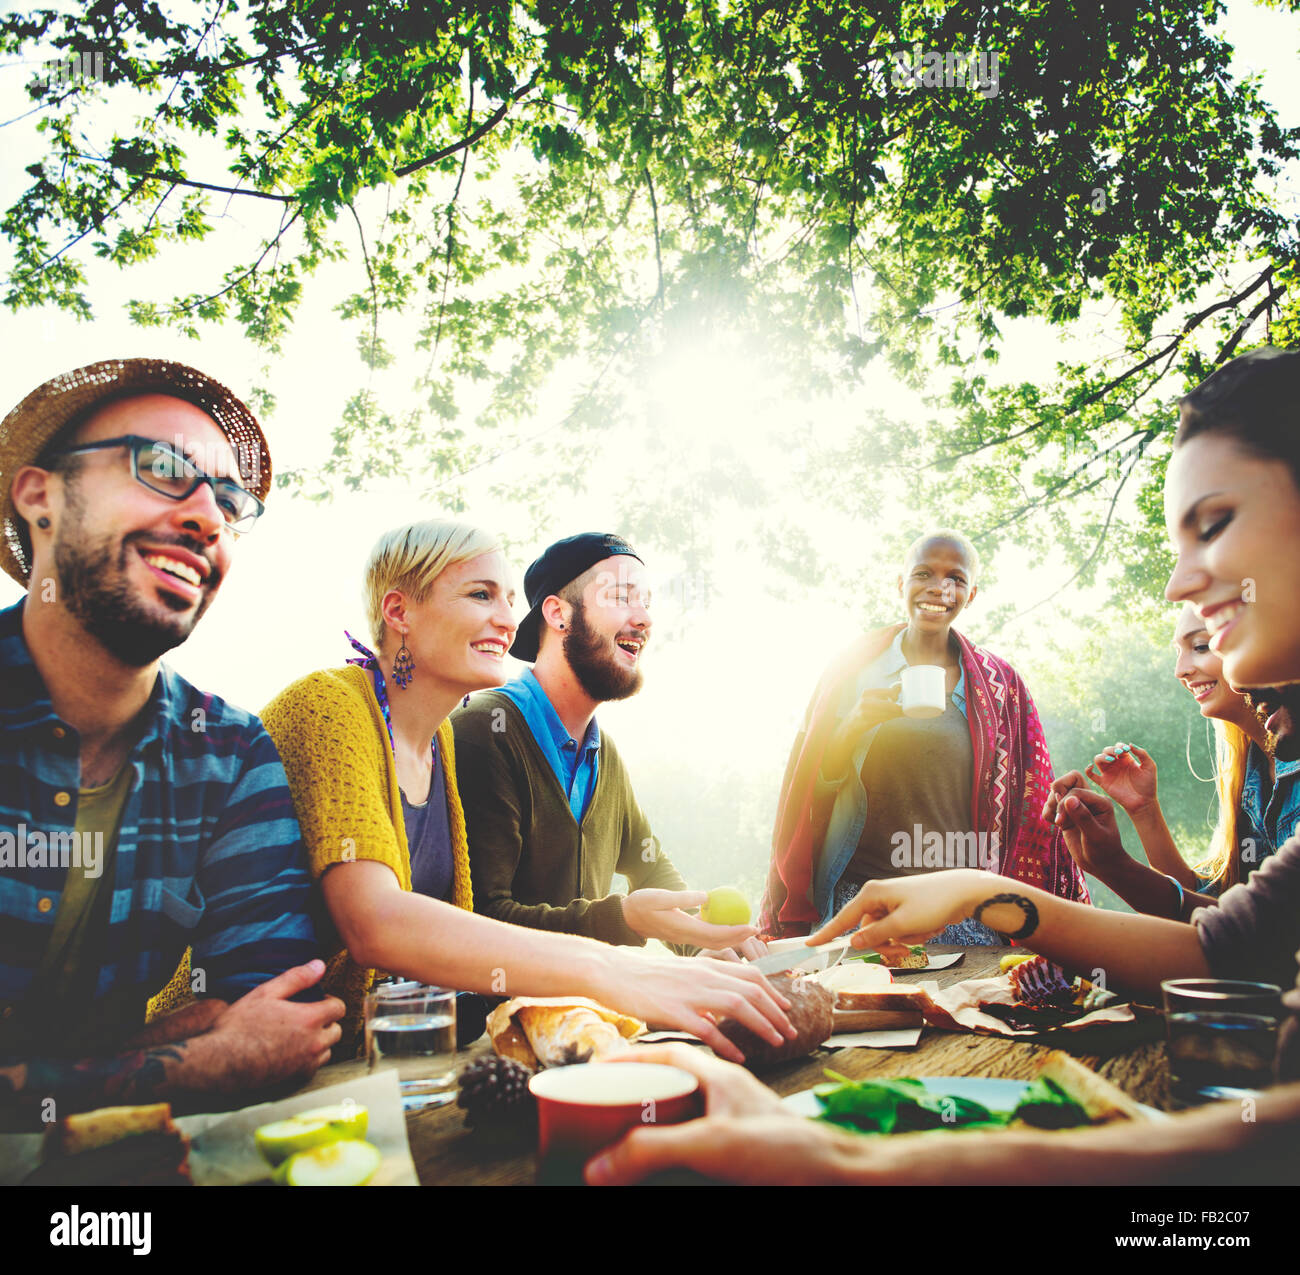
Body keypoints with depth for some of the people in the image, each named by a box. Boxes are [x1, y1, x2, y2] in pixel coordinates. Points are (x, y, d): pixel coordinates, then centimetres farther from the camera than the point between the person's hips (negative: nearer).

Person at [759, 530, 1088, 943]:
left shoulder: (999, 685, 8)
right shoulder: (854, 669, 6)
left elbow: (1029, 810, 11)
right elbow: (815, 782, 4)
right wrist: (856, 726, -14)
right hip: (860, 891, 0)